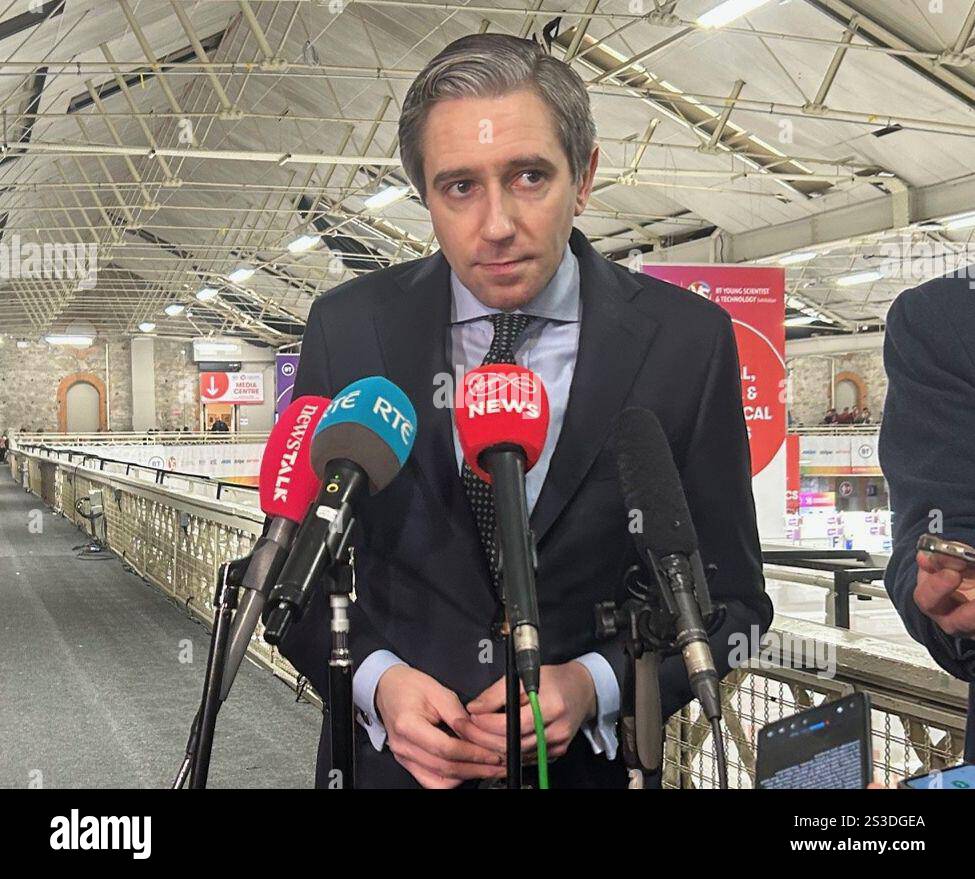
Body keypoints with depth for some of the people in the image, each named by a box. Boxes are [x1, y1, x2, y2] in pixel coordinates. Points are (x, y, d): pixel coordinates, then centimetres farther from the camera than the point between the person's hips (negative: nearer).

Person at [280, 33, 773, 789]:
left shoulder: (687, 342, -14)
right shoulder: (349, 329, -11)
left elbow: (728, 596, -7)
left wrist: (594, 686, -21)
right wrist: (376, 682, -19)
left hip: (586, 760, 0)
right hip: (387, 758, 1)